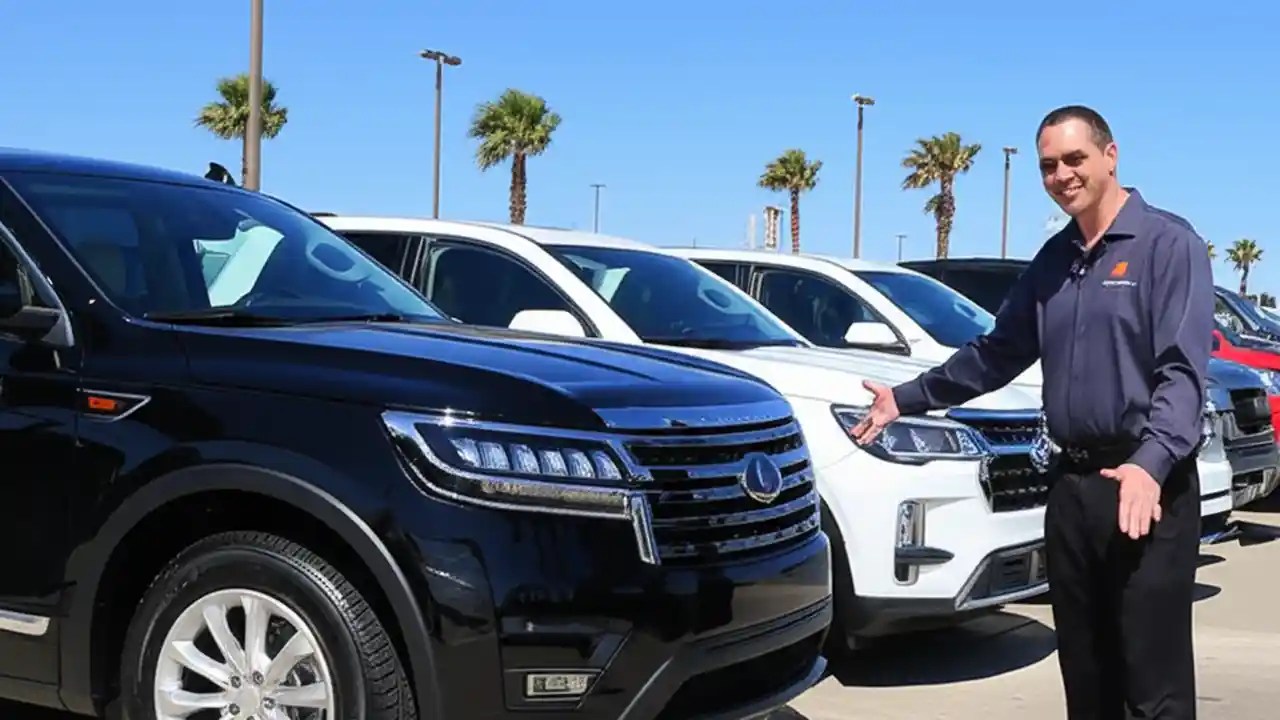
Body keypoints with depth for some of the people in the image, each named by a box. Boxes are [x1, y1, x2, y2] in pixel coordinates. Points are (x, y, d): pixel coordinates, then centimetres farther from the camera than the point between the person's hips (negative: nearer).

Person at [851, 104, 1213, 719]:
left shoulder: (1168, 243, -6)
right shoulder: (1054, 258, 16)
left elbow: (1183, 369, -17)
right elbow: (997, 353, 26)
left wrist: (1151, 463, -33)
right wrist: (908, 398, 23)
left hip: (1148, 485, -7)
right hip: (1070, 483, 7)